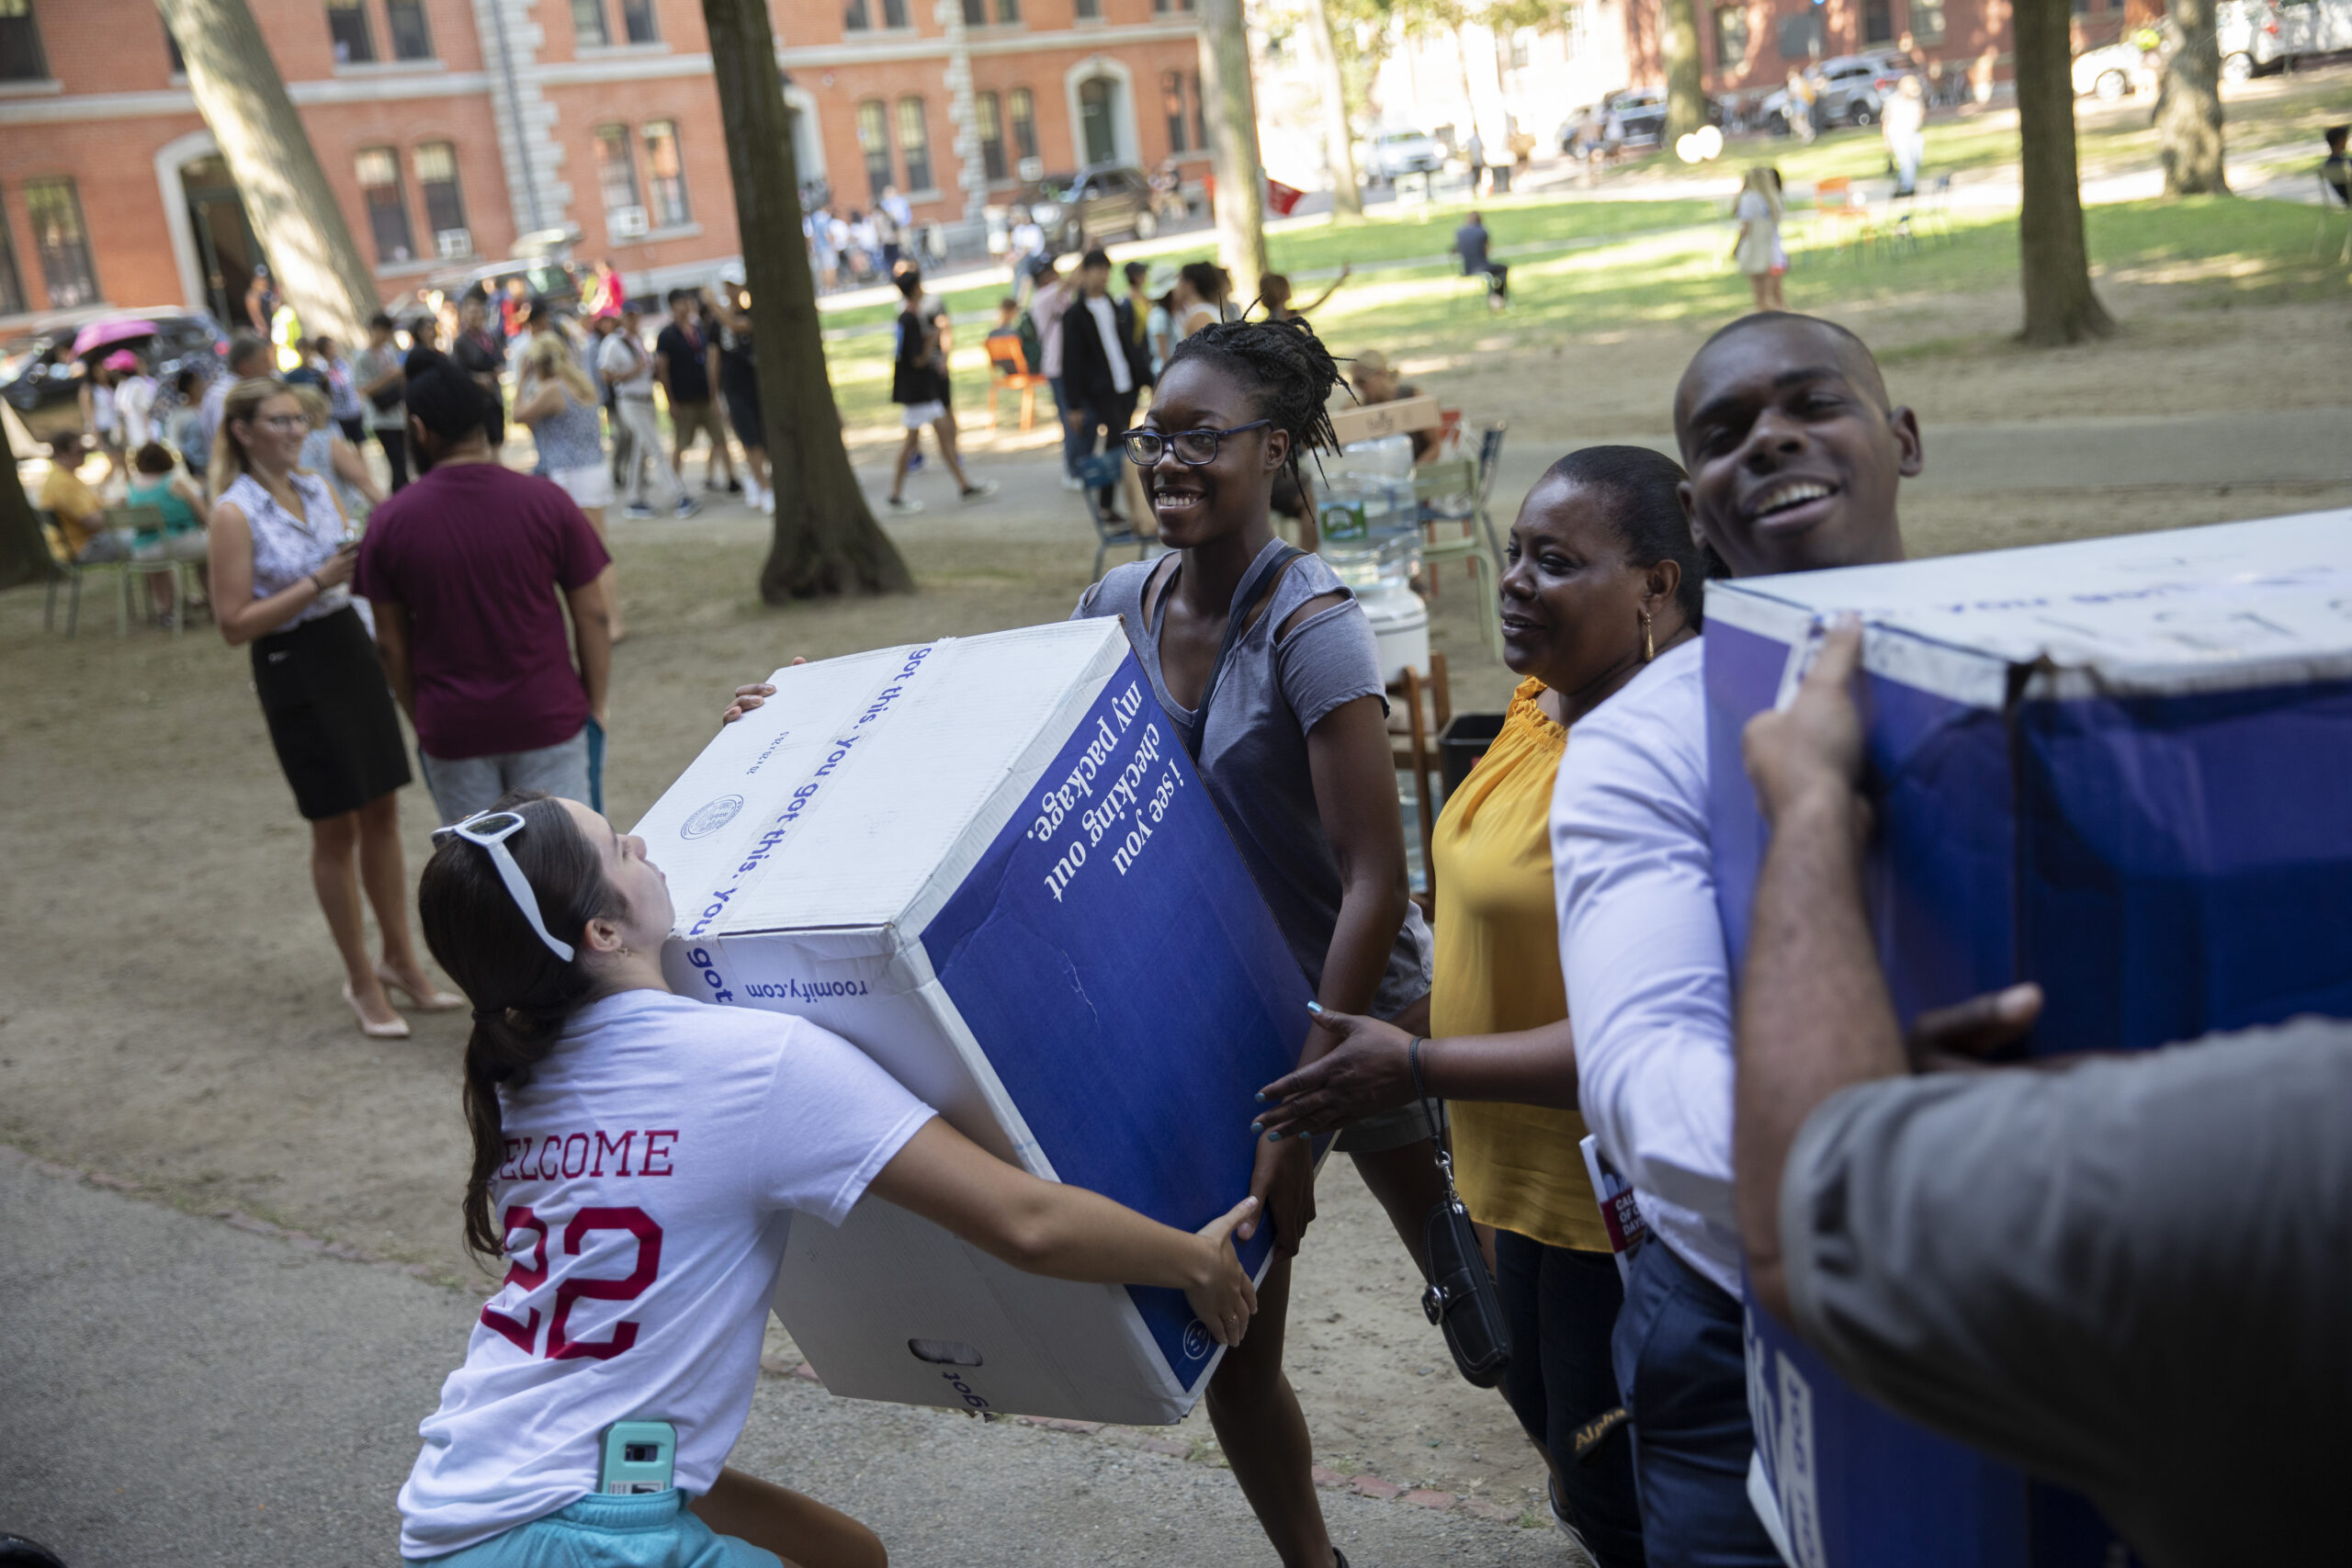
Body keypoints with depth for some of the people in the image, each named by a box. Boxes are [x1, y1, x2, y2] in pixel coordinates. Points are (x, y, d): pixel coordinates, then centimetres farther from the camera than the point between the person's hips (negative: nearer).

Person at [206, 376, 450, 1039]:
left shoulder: (317, 487, 7)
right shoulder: (234, 514, -13)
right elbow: (233, 624, -15)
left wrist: (366, 560, -5)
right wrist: (317, 582, -21)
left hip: (350, 646, 6)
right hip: (293, 668, -6)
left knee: (382, 811, 12)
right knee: (336, 829, 3)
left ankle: (399, 957, 28)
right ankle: (362, 982, 17)